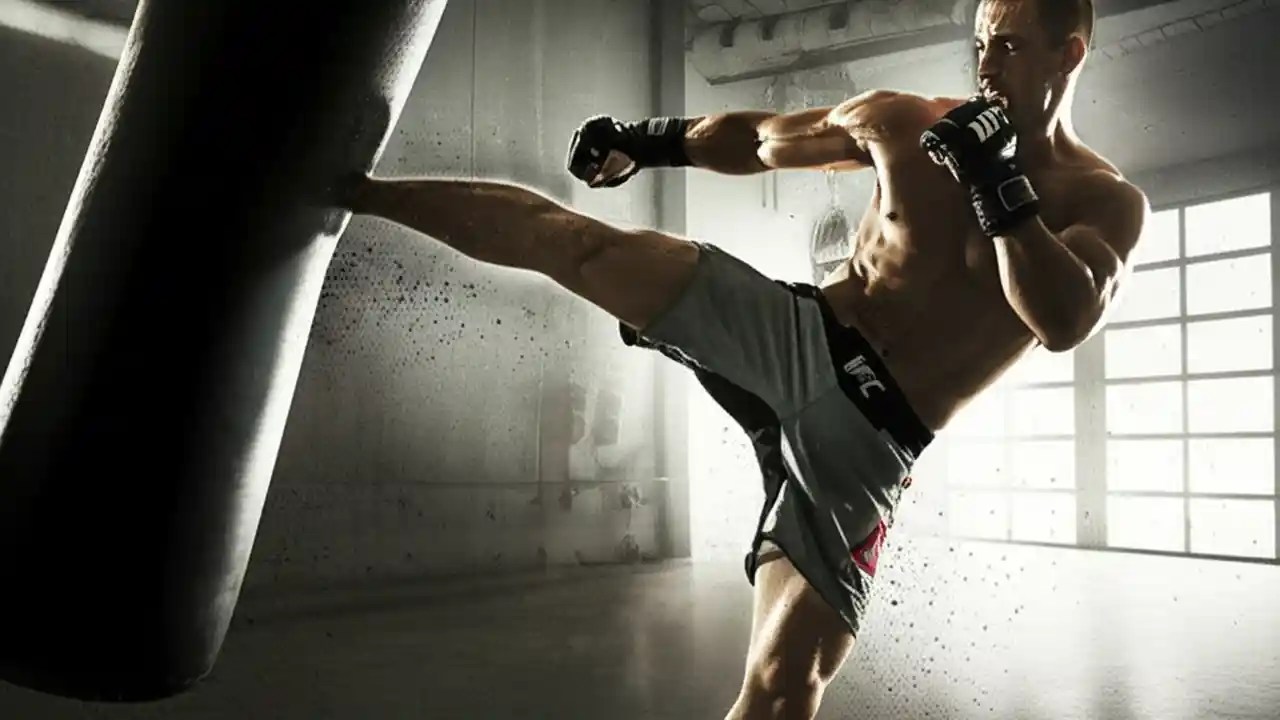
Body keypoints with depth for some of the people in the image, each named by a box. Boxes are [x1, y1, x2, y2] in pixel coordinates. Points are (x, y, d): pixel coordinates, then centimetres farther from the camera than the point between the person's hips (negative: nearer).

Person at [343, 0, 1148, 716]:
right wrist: (649, 140, 17)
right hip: (792, 342, 2)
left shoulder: (1108, 202, 1)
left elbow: (1064, 323, -18)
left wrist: (999, 184, -23)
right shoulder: (905, 121, 8)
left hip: (869, 436, -2)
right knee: (577, 240, -15)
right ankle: (350, 188, 3)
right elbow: (763, 136, 20)